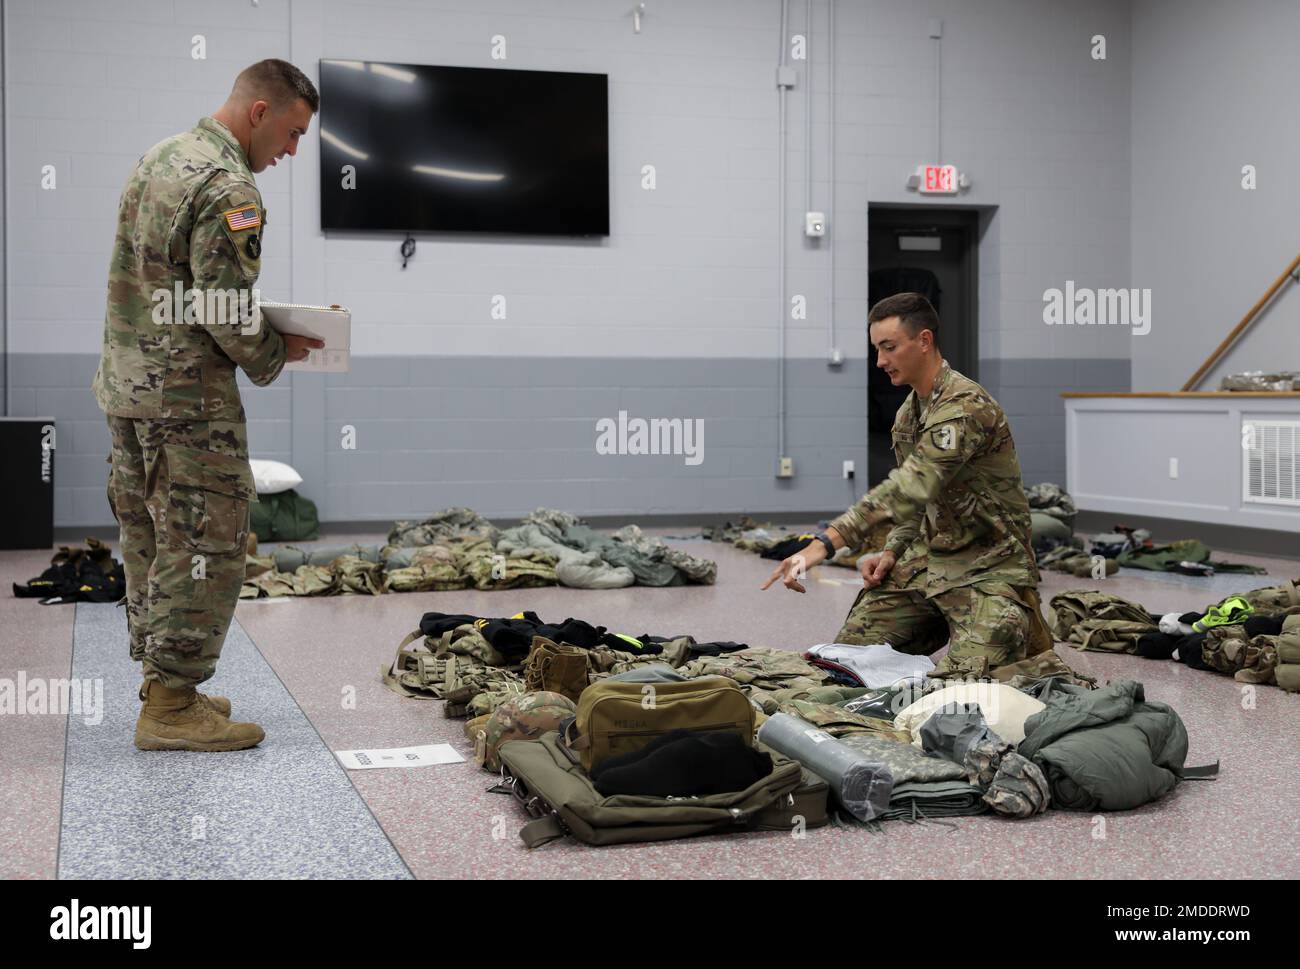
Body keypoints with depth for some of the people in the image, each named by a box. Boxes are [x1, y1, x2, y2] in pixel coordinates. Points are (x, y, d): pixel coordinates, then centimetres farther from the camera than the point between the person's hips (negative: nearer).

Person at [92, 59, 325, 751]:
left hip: (125, 382, 10)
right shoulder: (228, 190, -17)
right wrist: (276, 355, -2)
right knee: (205, 545, -3)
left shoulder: (158, 158, 14)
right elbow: (229, 316, -21)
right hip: (188, 397, -10)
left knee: (149, 541, 15)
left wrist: (261, 332, 15)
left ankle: (163, 686, 25)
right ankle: (171, 709, 1)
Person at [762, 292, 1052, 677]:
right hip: (929, 557, 8)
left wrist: (825, 543, -43)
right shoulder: (908, 413, 11)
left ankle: (1023, 631, 8)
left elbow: (911, 488, -35)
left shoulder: (966, 406, -22)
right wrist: (891, 552, 1)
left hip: (987, 565, -8)